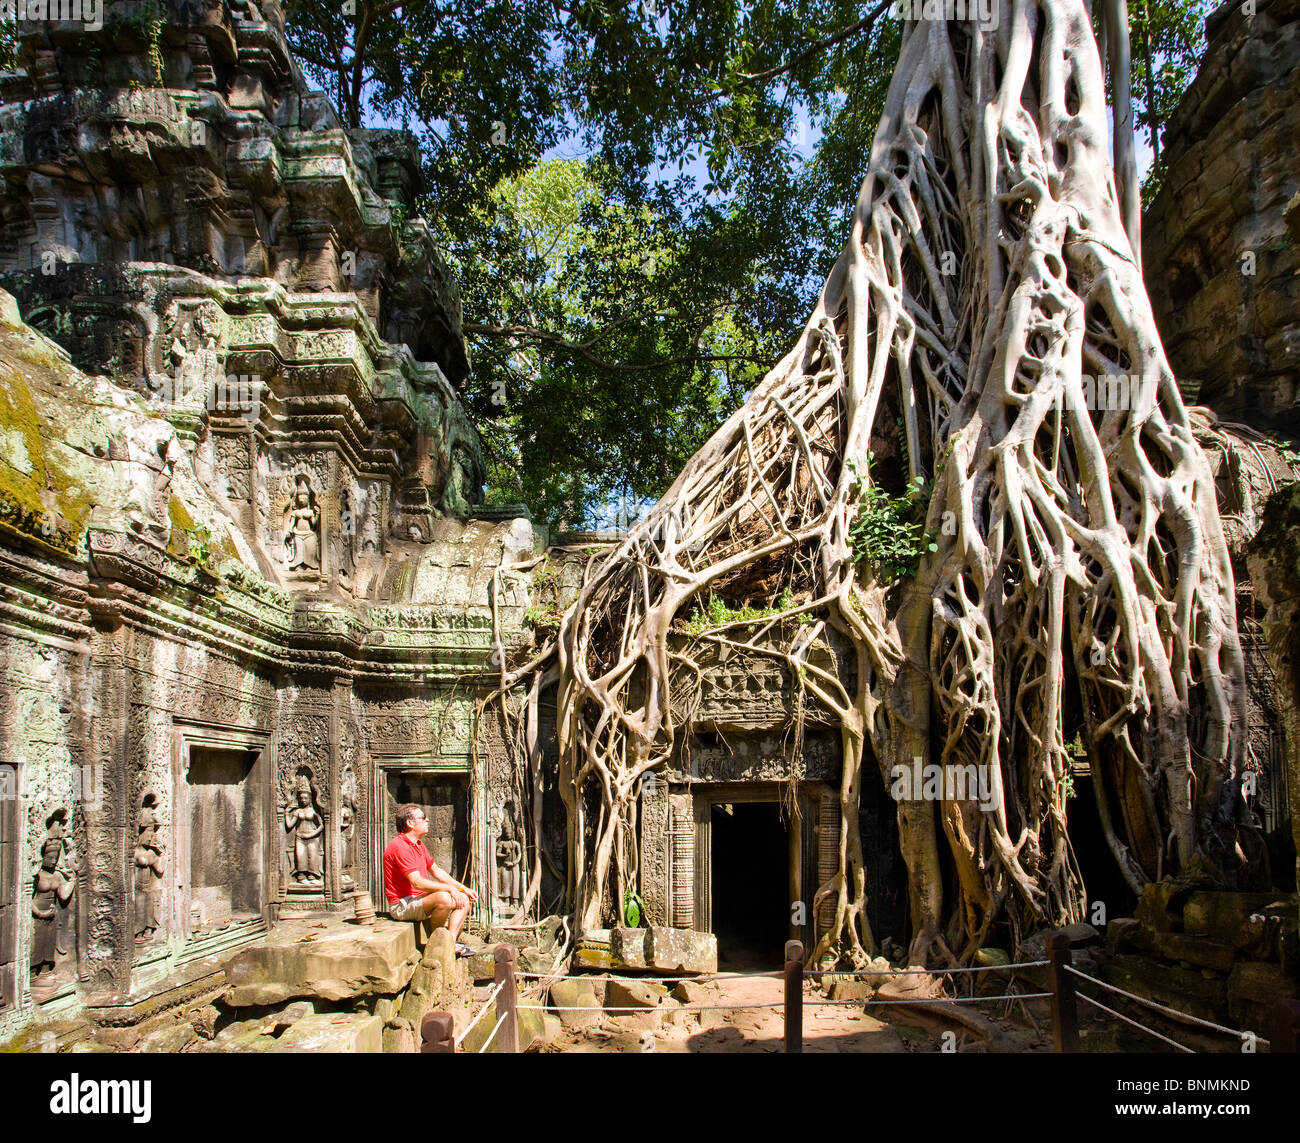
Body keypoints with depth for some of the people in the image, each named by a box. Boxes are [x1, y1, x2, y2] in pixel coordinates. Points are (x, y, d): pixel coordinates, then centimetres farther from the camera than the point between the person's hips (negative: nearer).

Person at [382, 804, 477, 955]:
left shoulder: (419, 844, 15)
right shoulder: (400, 846, -18)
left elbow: (436, 871, 20)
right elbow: (417, 882, -26)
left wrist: (463, 888, 11)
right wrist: (449, 888, -23)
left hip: (420, 898, 10)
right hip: (402, 905, -10)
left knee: (464, 899, 3)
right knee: (444, 898, -33)